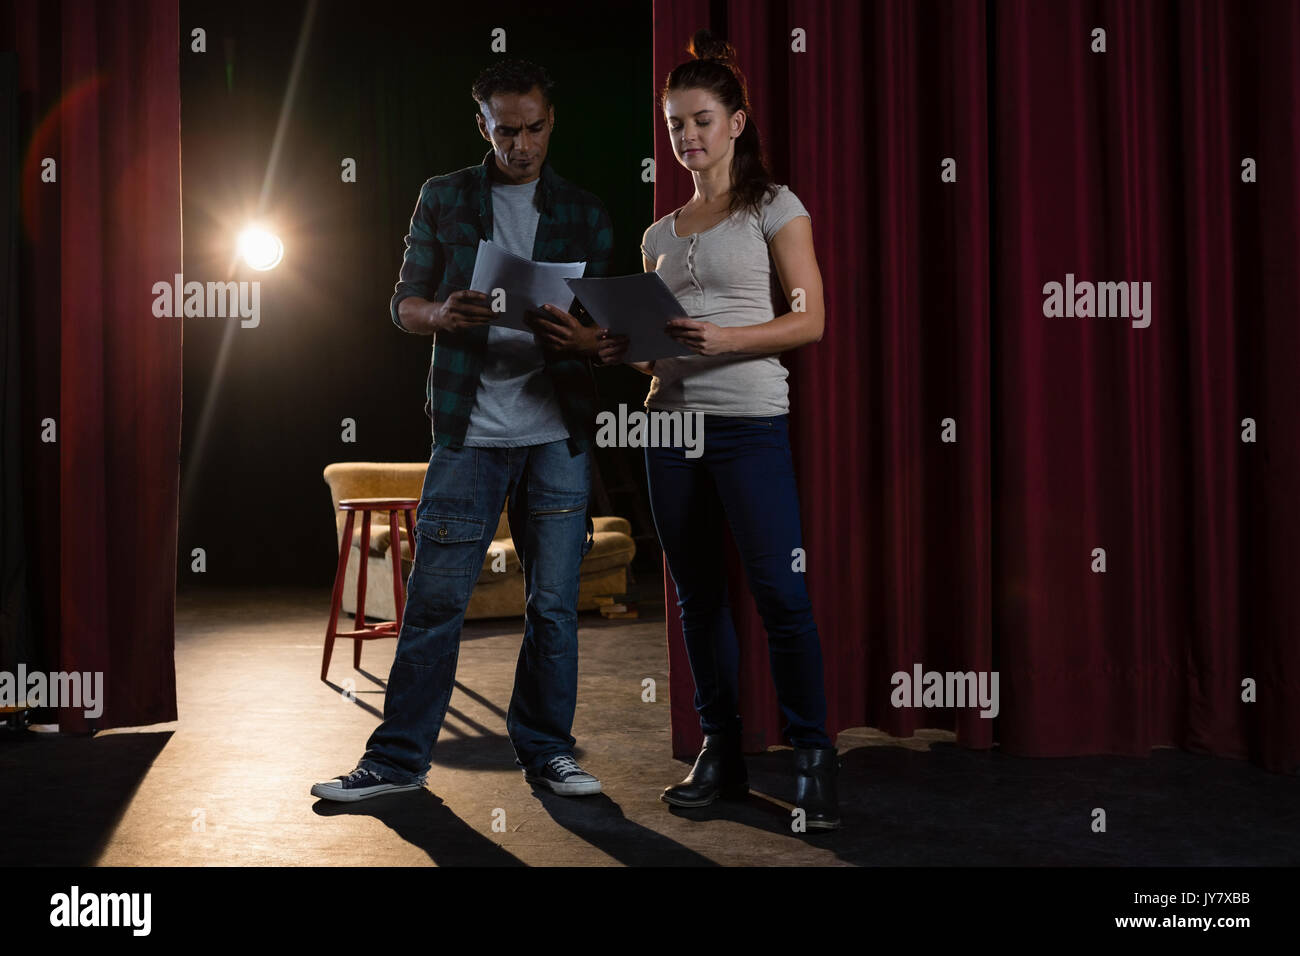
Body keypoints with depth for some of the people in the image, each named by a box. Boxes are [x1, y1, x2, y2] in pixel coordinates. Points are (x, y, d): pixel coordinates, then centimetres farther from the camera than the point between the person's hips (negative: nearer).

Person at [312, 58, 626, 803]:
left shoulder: (584, 212, 11)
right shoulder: (443, 198, 10)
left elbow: (612, 328, 8)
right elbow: (404, 303, 9)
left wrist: (584, 337, -16)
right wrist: (442, 314, -14)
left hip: (559, 434, 1)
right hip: (469, 431, -1)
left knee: (554, 602, 4)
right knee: (435, 596, -1)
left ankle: (547, 752, 17)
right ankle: (399, 759, 9)